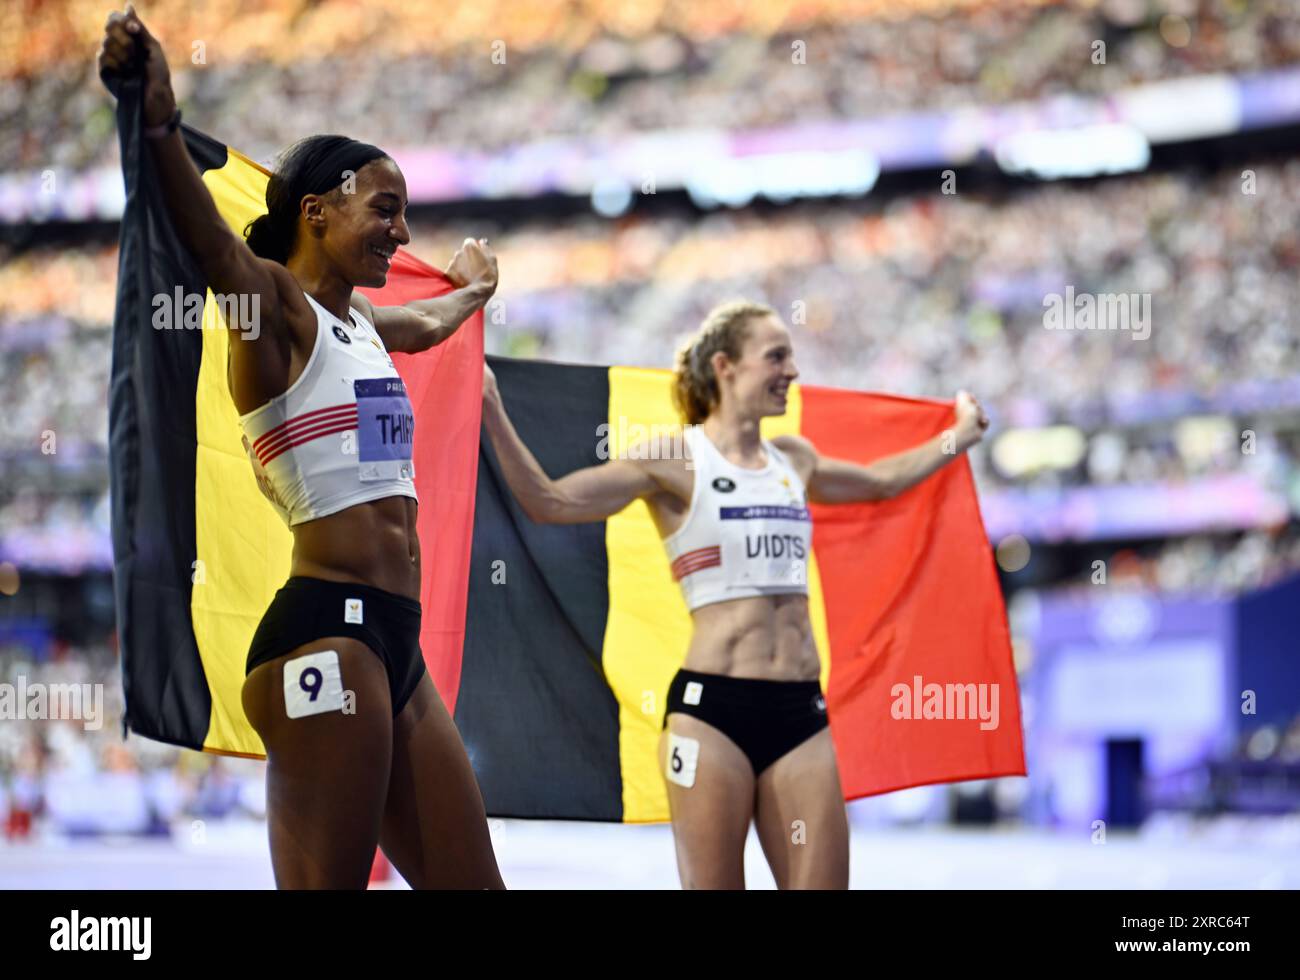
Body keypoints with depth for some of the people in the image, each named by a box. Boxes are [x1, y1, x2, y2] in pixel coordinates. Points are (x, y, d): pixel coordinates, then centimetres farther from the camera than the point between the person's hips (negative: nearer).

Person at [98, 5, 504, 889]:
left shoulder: (360, 320, 24)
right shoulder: (278, 305, -2)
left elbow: (428, 326, 47)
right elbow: (217, 252, -24)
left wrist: (471, 291, 68)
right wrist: (162, 124, -42)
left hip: (395, 642, 9)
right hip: (327, 631, -9)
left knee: (472, 884, 4)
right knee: (327, 883, -13)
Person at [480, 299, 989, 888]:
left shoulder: (794, 460, 16)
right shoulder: (675, 461, -2)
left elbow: (881, 482, 36)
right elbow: (552, 502, -10)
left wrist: (958, 437, 45)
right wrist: (493, 416, -19)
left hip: (800, 709, 5)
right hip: (713, 707, -5)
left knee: (822, 883, -1)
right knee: (712, 886, -3)